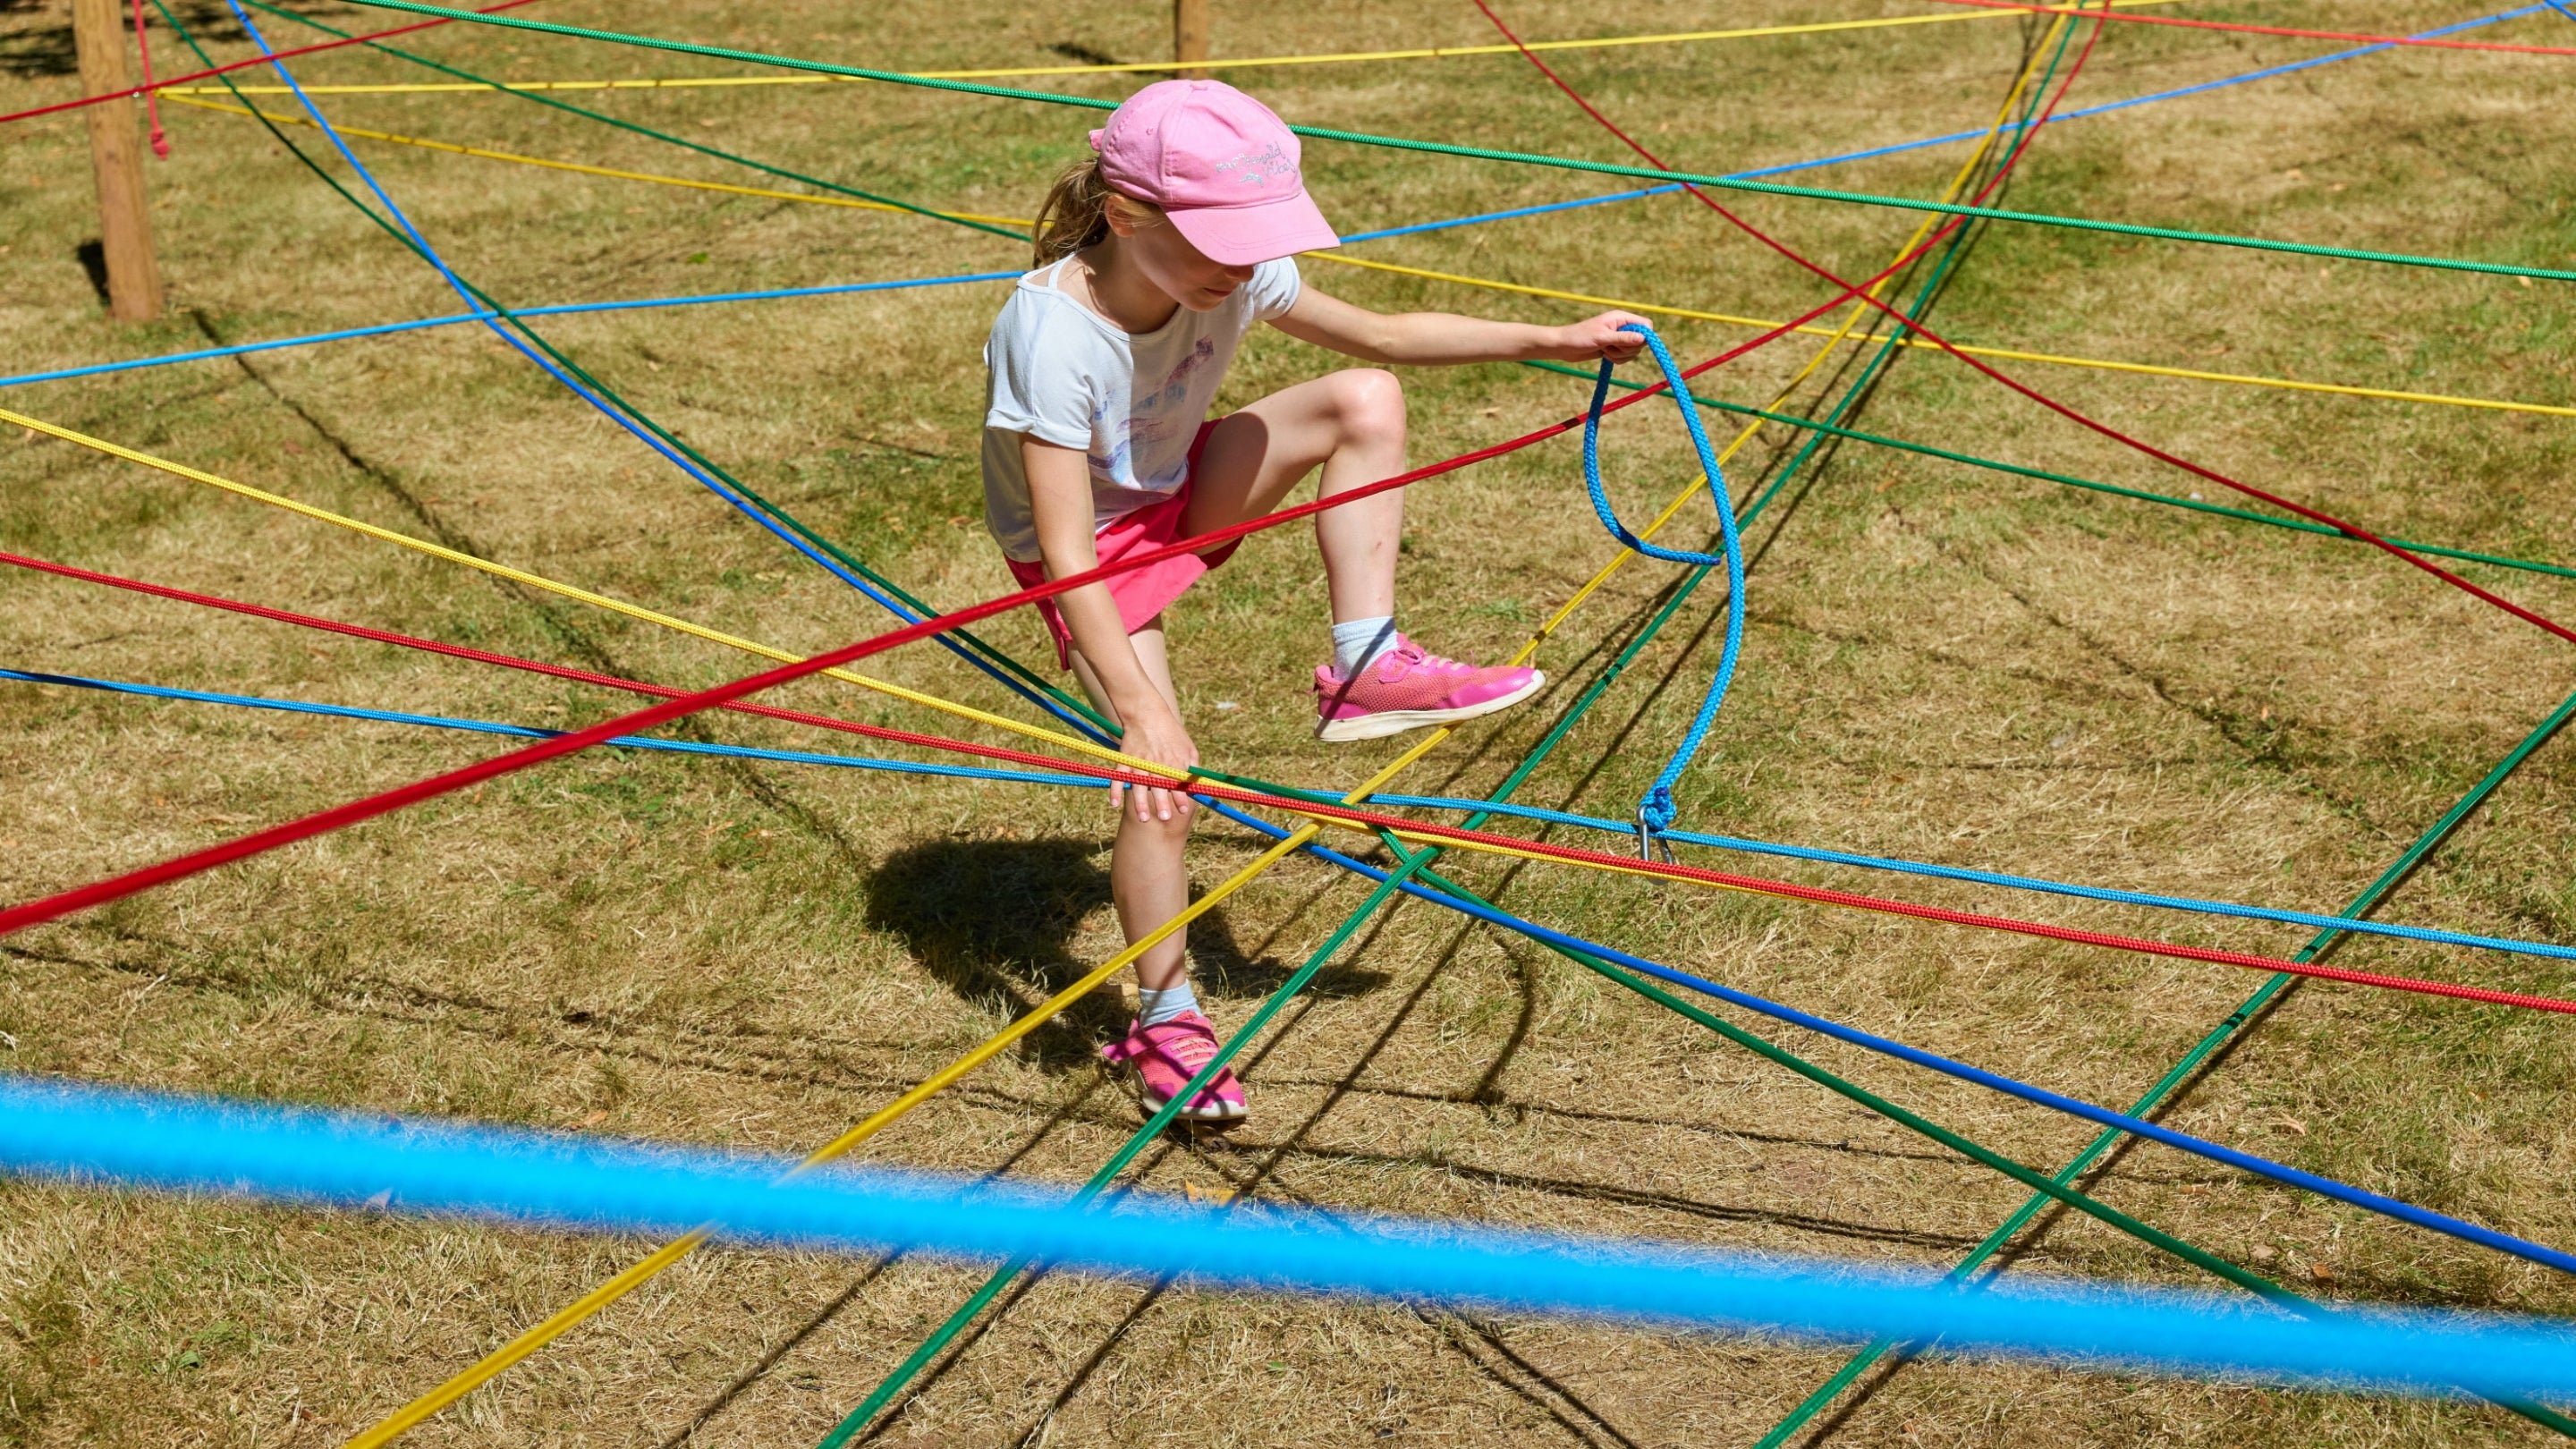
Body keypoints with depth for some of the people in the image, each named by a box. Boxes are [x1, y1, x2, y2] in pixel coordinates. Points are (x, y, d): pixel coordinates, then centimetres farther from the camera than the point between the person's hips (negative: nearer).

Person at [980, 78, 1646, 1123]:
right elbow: (1066, 555, -38)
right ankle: (1165, 1023, 3)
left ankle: (1366, 670, -11)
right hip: (1091, 548, -5)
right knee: (1161, 778, -17)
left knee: (1365, 401, -15)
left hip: (1178, 500, 5)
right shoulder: (1054, 335, -36)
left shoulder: (1237, 276, -19)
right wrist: (1141, 712, -43)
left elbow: (1382, 336, -3)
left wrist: (1547, 341, -10)